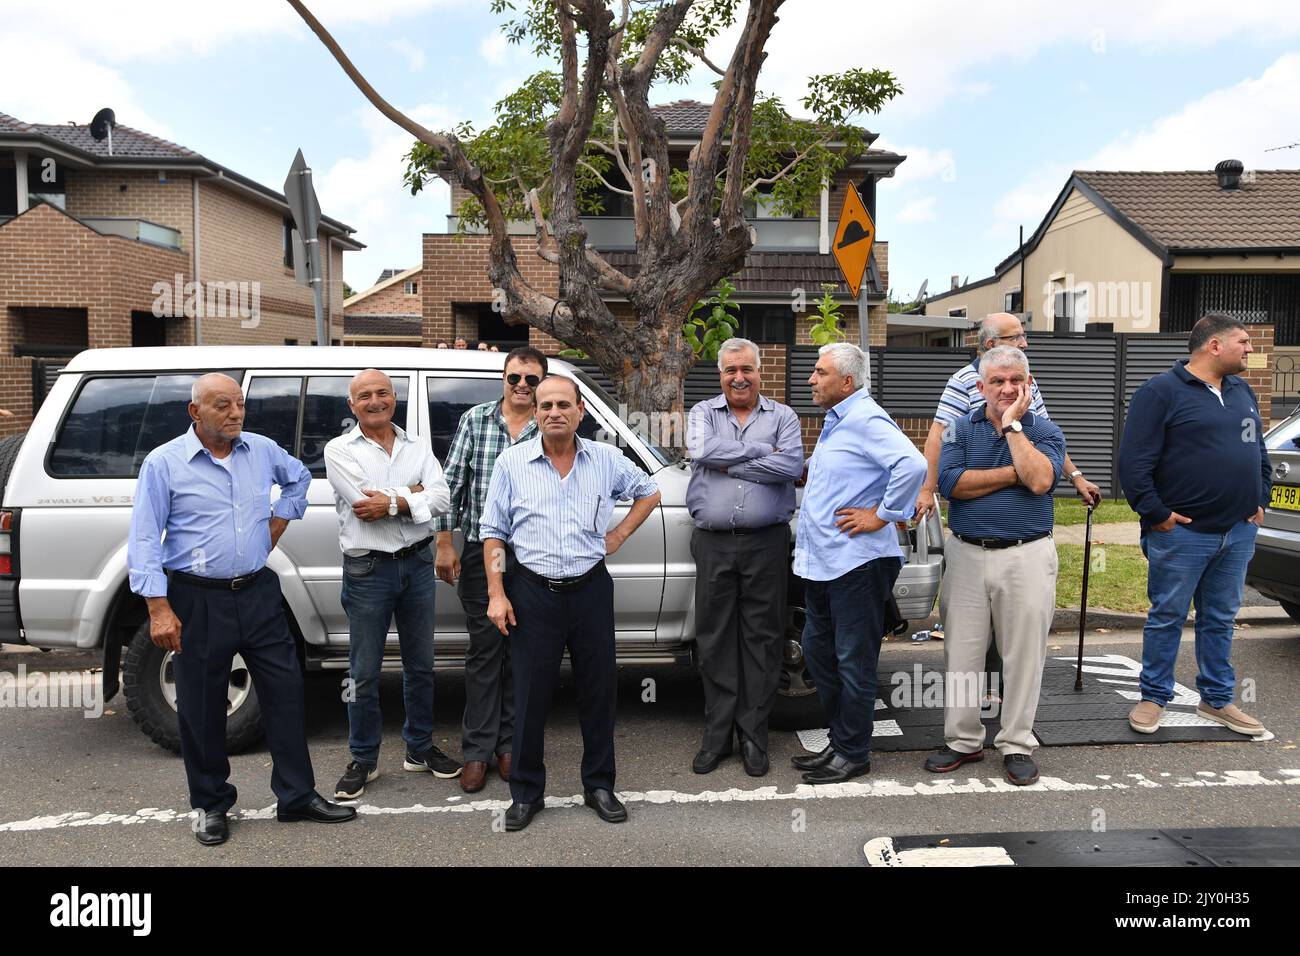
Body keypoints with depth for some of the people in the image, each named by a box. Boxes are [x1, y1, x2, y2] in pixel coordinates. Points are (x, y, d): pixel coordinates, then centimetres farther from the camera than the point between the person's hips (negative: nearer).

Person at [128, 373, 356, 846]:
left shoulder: (262, 450, 4)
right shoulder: (164, 463, -7)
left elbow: (299, 478, 26)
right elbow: (144, 541, -9)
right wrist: (159, 609, -16)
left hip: (258, 594, 4)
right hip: (198, 602, -3)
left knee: (285, 691, 6)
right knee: (201, 707, 7)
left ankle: (297, 796, 19)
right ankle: (210, 806, 26)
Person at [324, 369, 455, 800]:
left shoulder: (418, 447, 8)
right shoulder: (340, 450, -2)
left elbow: (440, 498, -6)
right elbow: (365, 501, -17)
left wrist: (392, 502, -17)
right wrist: (415, 494, -10)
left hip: (417, 565, 4)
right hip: (368, 569, -3)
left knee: (420, 665, 14)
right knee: (364, 673, 5)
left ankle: (420, 748, 29)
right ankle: (363, 759, 20)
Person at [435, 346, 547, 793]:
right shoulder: (475, 420, 2)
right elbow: (452, 482, 3)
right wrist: (445, 542, -1)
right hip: (480, 553, 0)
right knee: (484, 648, 4)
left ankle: (509, 744, 23)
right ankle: (477, 751, 14)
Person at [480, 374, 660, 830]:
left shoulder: (606, 460, 2)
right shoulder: (512, 462, -1)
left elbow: (649, 492, 18)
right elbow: (492, 532, 1)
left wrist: (619, 535, 6)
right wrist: (497, 594, -5)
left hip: (591, 589, 2)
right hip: (533, 592, -1)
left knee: (598, 689, 9)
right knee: (530, 695, 4)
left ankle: (599, 785, 25)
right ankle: (526, 792, 21)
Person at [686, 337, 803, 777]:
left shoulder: (783, 416, 8)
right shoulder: (703, 413, 11)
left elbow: (792, 466, -11)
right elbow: (703, 451, -12)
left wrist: (728, 464, -10)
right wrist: (762, 450, -8)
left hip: (766, 543, -1)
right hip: (713, 544, 1)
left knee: (762, 638, 5)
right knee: (714, 640, 6)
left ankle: (753, 735, 16)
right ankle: (716, 735, 17)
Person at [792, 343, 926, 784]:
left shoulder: (865, 420, -15)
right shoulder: (835, 421, 16)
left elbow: (912, 464, -29)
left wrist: (883, 516, -22)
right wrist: (809, 465, 15)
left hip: (856, 562, -11)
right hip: (821, 561, 11)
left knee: (853, 660, 1)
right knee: (818, 650, 16)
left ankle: (853, 754, 14)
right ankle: (839, 740, 29)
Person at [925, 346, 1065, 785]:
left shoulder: (1044, 431, 4)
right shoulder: (962, 428, 6)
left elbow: (1040, 480, -17)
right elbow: (951, 483, -10)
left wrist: (1012, 424, -11)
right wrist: (1014, 473, -12)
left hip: (1027, 556, -1)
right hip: (967, 555, 1)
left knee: (1023, 654, 4)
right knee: (961, 652, 7)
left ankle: (1017, 745, 18)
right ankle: (962, 739, 21)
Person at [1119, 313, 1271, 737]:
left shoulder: (1242, 392, 14)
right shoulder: (1161, 392, -10)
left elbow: (1260, 453, 24)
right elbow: (1133, 461, -15)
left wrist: (1260, 501, 15)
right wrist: (1156, 515, -14)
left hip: (1239, 531, 7)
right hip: (1182, 532, -7)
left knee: (1221, 619, 15)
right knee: (1168, 617, 4)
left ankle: (1217, 700, 27)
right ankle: (1154, 697, 17)